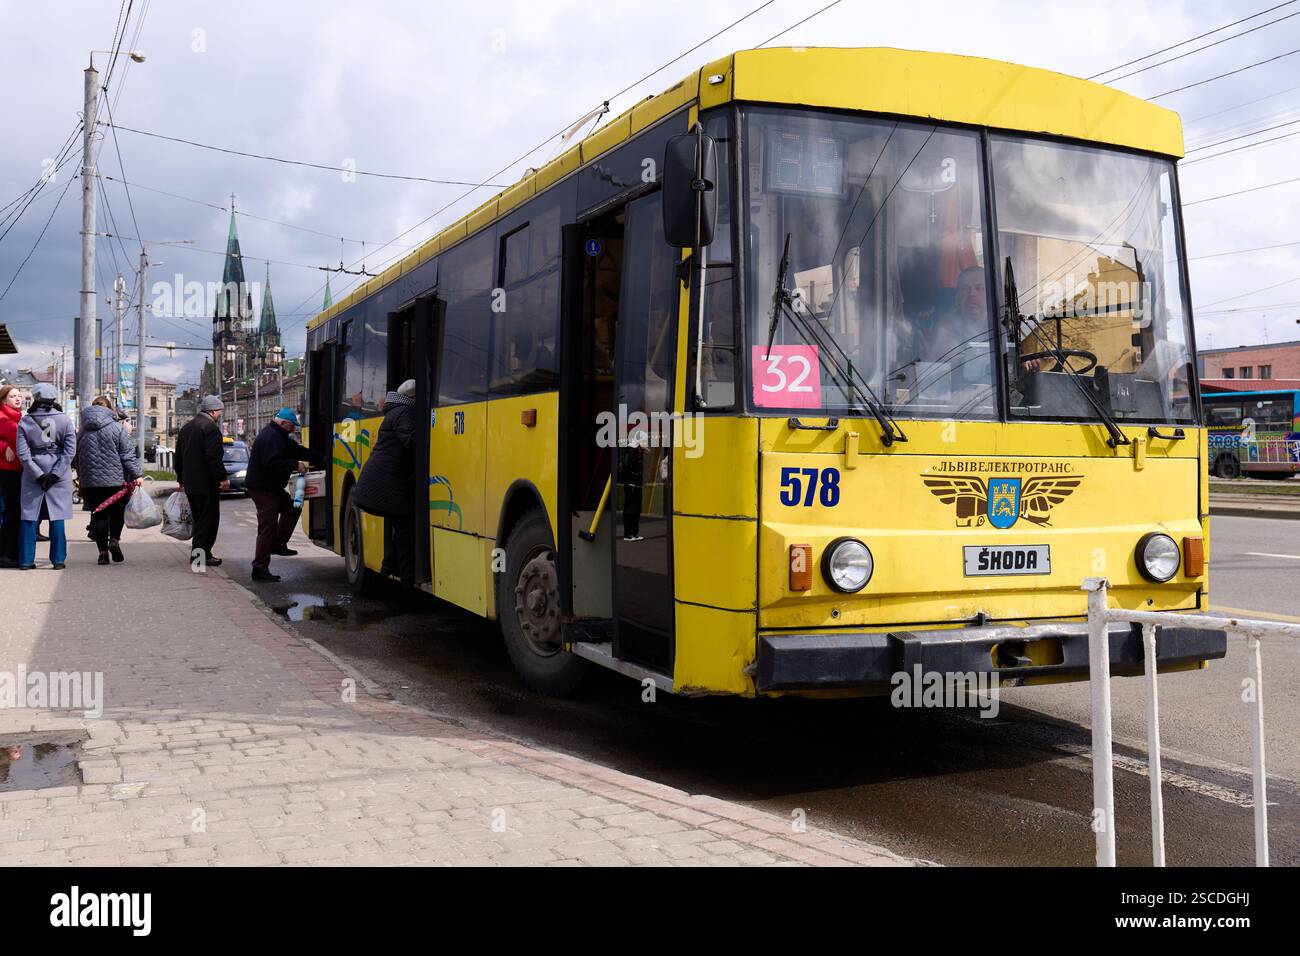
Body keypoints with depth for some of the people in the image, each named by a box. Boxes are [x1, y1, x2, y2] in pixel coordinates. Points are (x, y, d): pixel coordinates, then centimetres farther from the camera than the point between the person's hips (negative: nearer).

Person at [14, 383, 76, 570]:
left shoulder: (25, 422, -2)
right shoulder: (64, 420, -3)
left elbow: (23, 452, -8)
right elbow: (70, 450, -9)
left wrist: (38, 474, -8)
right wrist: (55, 473, -9)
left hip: (33, 475, 0)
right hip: (59, 474, 0)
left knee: (29, 517, 7)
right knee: (57, 516, 4)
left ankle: (26, 560, 8)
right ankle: (58, 560, 4)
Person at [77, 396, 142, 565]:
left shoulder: (82, 431, 9)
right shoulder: (116, 428, -5)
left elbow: (77, 458, 16)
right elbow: (127, 454, -9)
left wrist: (81, 478, 25)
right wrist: (136, 474, -6)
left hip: (90, 482, 3)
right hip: (115, 480, -3)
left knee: (99, 515, 6)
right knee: (117, 511, 13)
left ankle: (103, 551, 4)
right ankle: (114, 540, -5)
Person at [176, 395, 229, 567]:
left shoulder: (186, 427, 16)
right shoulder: (211, 428, -13)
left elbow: (179, 456, 22)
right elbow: (214, 458, -21)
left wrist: (181, 479, 27)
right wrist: (222, 478, -18)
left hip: (190, 482, 9)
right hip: (206, 482, -9)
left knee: (199, 519, 16)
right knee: (209, 519, -3)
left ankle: (198, 553, 18)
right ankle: (202, 554, -4)